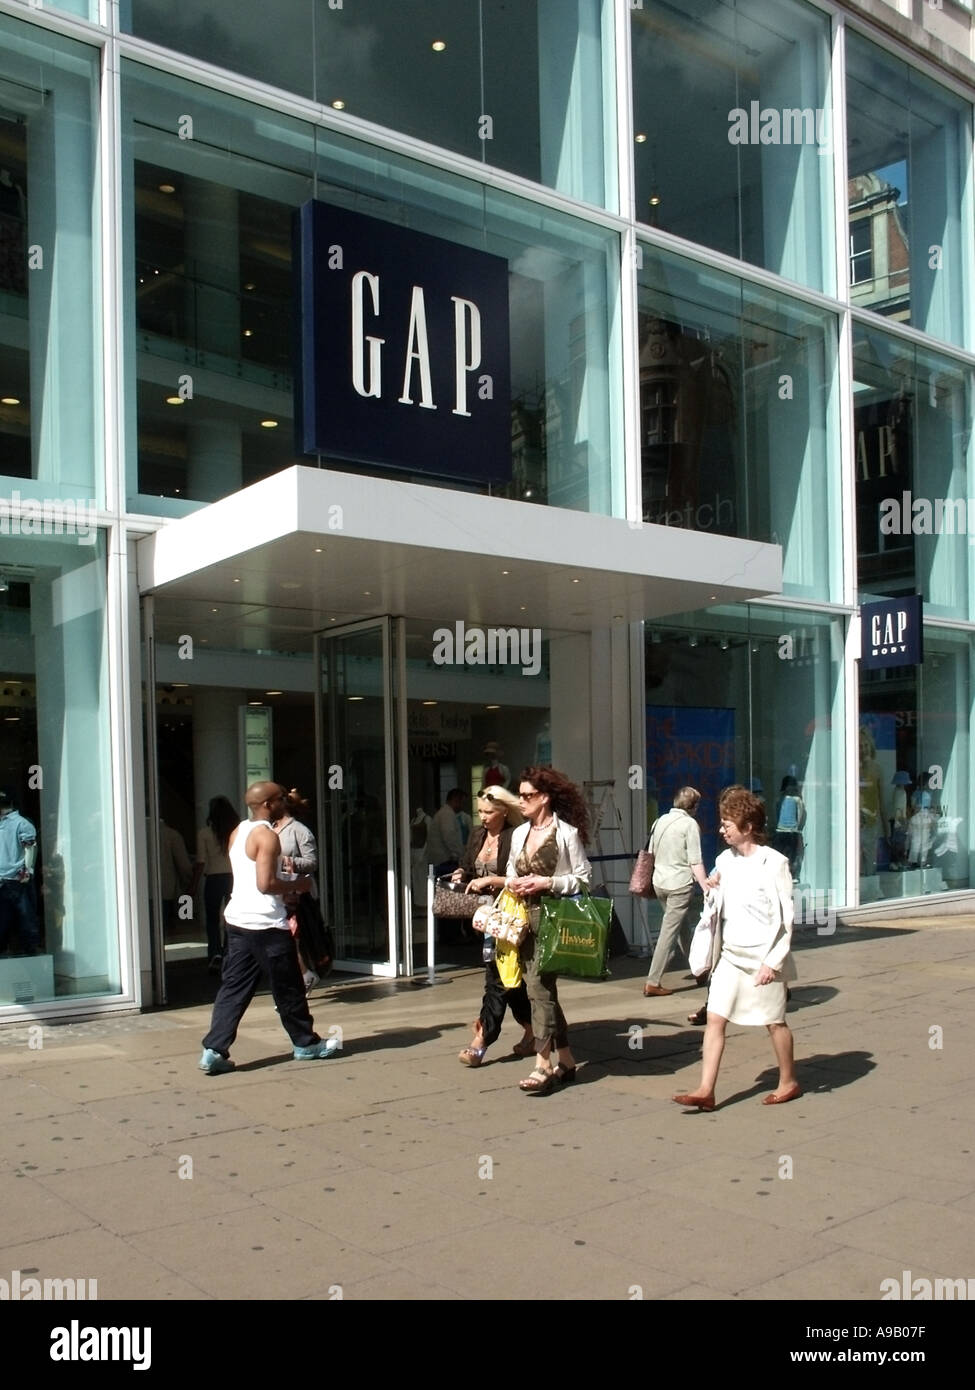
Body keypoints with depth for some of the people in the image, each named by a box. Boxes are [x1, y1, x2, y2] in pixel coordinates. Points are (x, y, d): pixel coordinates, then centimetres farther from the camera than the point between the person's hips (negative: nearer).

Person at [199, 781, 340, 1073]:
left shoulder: (238, 832, 13)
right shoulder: (267, 836, -16)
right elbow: (265, 884, -23)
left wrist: (287, 886, 20)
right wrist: (297, 885, -7)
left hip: (237, 920, 8)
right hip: (266, 925, -8)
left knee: (233, 987, 7)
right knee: (288, 988, 7)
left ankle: (214, 1051, 1)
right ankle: (306, 1044, 21)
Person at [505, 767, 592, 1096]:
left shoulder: (567, 833, -7)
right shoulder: (520, 834, 12)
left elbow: (583, 877, -6)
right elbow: (510, 872, 22)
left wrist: (546, 882, -15)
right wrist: (512, 883, 0)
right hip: (524, 917, 7)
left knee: (539, 987, -14)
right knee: (542, 988, 10)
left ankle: (542, 1065, -11)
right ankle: (566, 1061, 21)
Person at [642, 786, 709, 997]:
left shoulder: (661, 821, 9)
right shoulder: (690, 824, -10)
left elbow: (651, 853, 15)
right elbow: (695, 862, -14)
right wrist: (707, 888, -11)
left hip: (659, 882, 7)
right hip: (680, 883, -7)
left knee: (683, 926, 21)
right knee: (669, 932, -4)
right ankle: (653, 982, -5)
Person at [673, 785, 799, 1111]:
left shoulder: (774, 863, -12)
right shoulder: (725, 860, 7)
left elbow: (785, 918, -12)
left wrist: (774, 961, -16)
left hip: (763, 957, -6)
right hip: (731, 955, 6)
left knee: (774, 1022, 9)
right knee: (715, 1018, -3)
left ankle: (788, 1082, 28)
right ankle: (706, 1090, -3)